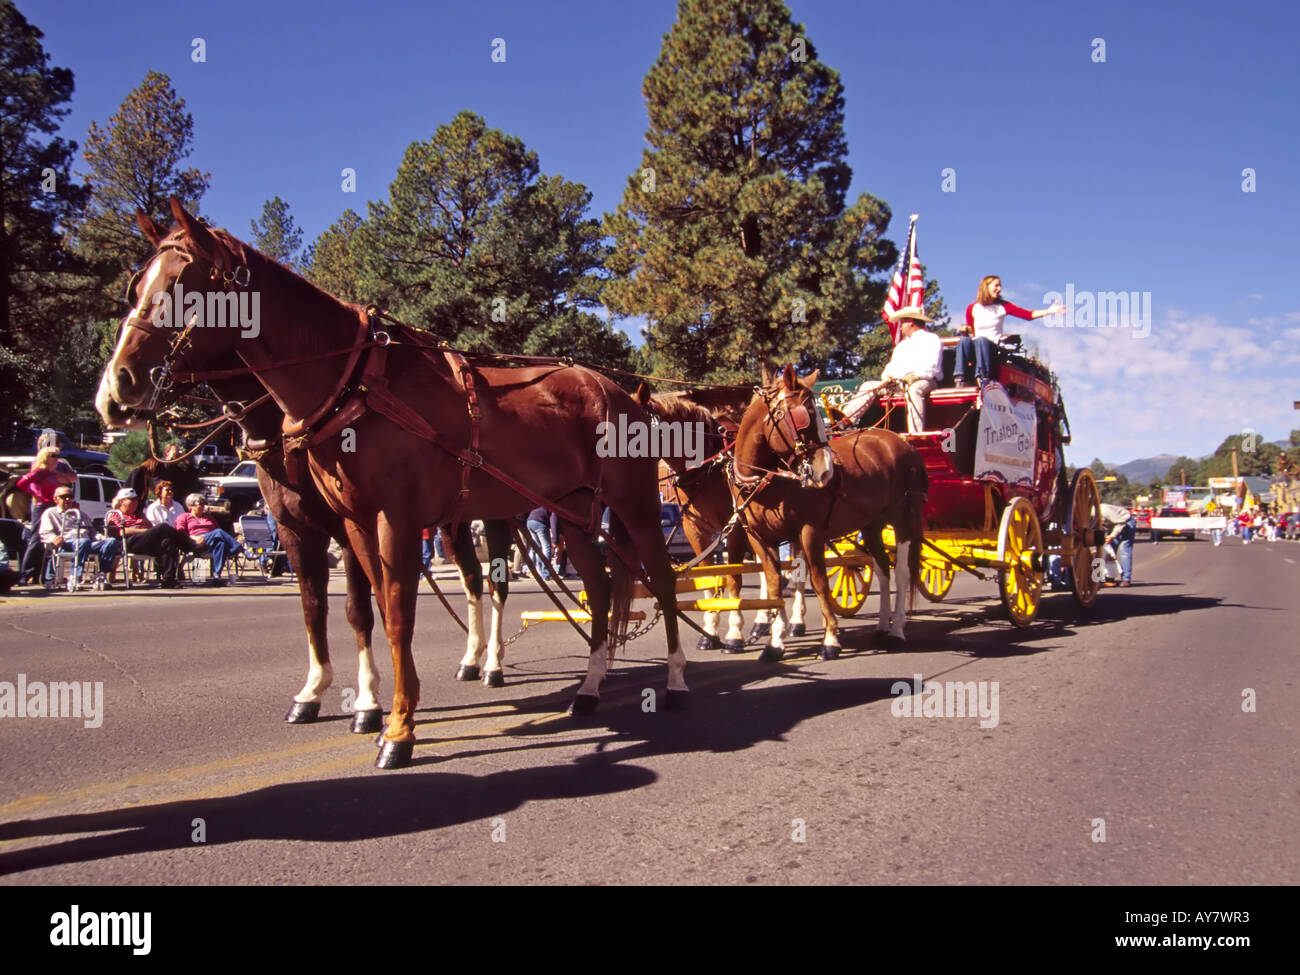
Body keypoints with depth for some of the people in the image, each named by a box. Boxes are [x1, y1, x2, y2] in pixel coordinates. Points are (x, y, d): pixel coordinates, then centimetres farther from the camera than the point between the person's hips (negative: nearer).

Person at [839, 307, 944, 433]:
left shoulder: (931, 339, 6)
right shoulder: (901, 345, 30)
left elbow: (932, 367, -8)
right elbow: (893, 366, 21)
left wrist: (914, 375, -25)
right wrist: (887, 376, -3)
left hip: (925, 380, -7)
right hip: (899, 382, 7)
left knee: (914, 389, -41)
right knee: (868, 386, -6)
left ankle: (915, 435, -51)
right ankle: (845, 420, -22)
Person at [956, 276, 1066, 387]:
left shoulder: (1003, 306, 10)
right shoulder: (972, 308, 12)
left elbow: (1028, 315, 3)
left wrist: (1048, 311, -8)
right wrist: (966, 330, -5)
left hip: (993, 346, -1)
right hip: (975, 346, 1)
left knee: (981, 340, -36)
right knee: (964, 340, -34)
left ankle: (983, 378, -54)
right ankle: (961, 379, -46)